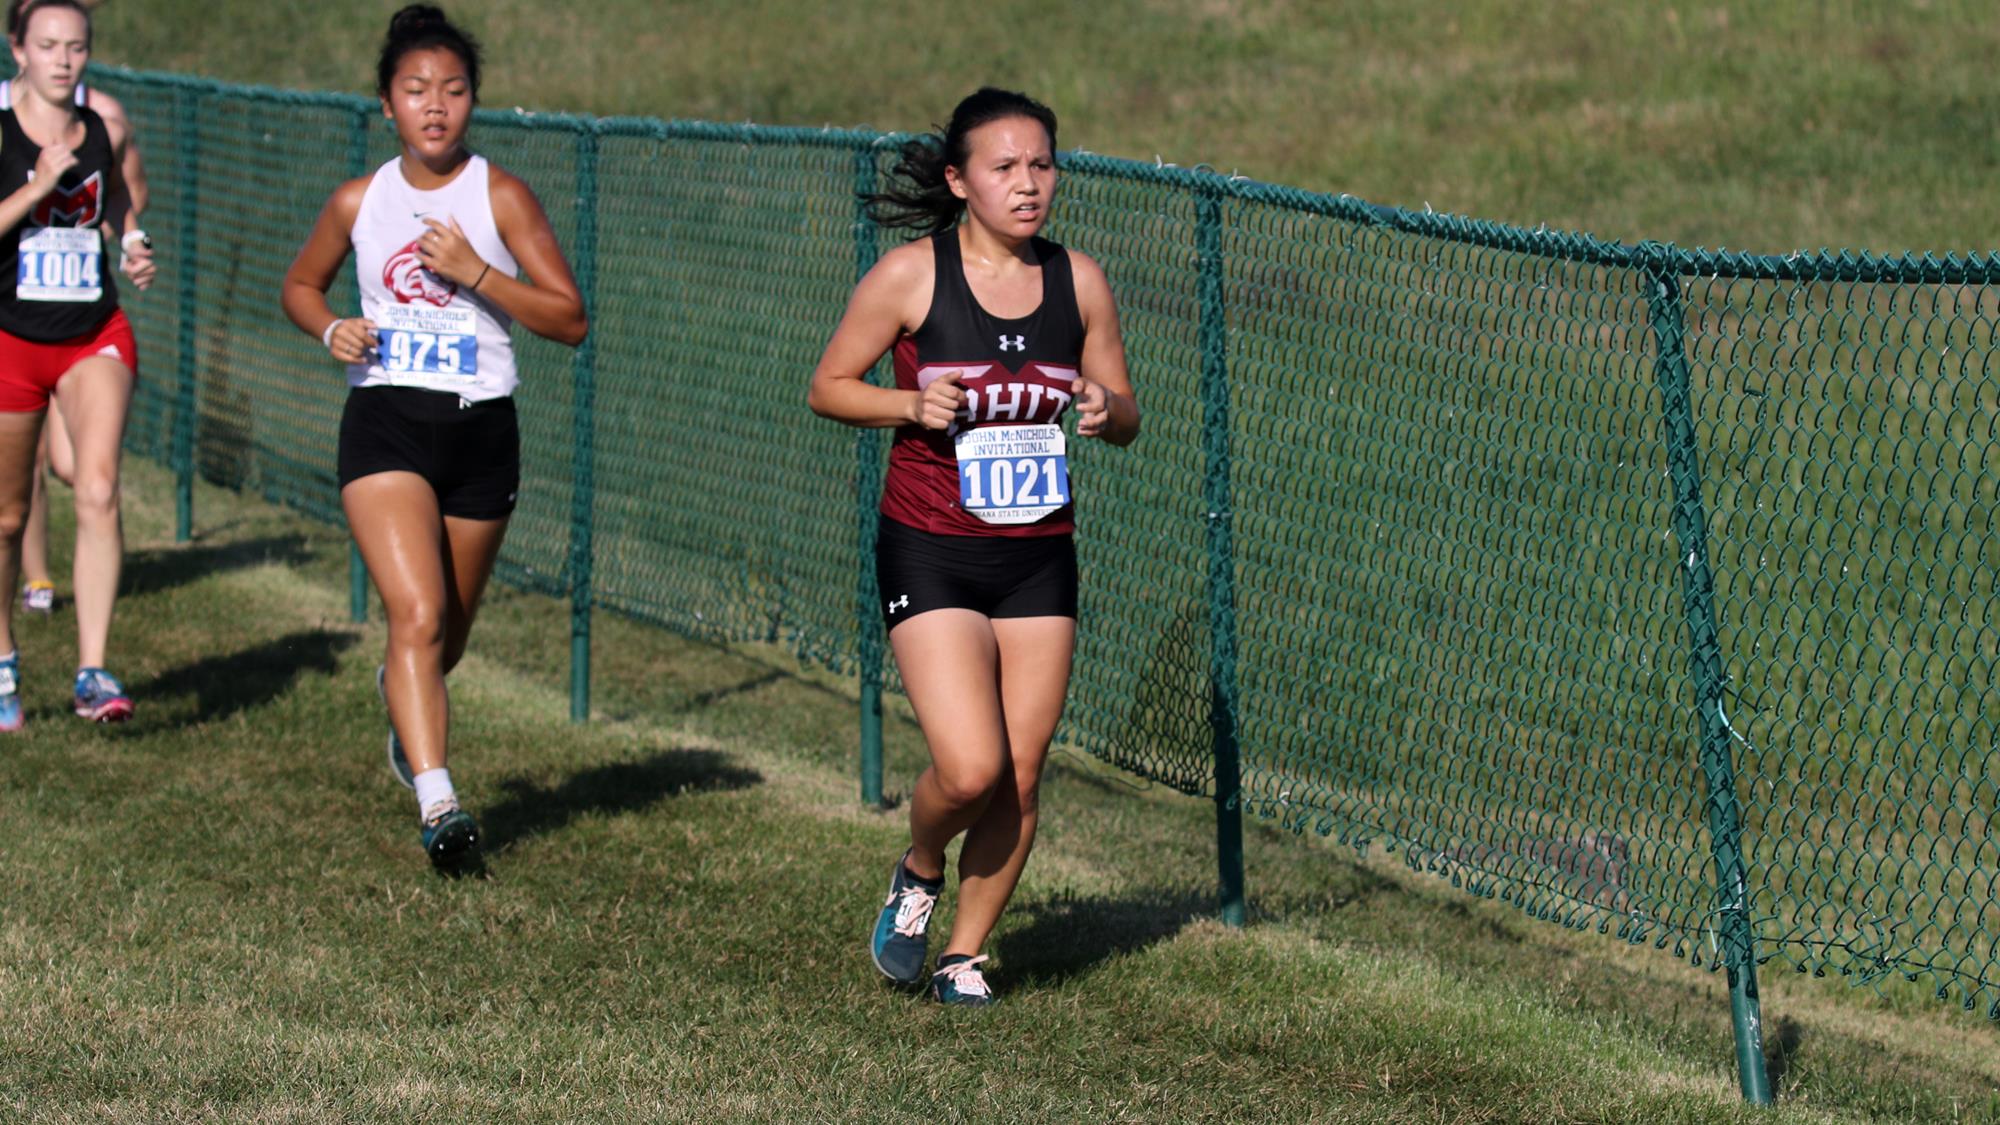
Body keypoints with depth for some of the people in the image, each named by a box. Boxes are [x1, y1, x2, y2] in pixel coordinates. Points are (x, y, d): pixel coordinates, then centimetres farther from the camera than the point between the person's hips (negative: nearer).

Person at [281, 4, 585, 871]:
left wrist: (474, 271, -18)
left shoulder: (500, 197, -3)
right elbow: (300, 286, 21)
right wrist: (332, 329, -1)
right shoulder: (359, 202, 3)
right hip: (384, 423, -1)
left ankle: (404, 704, 51)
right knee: (417, 614, -20)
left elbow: (570, 319, -6)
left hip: (480, 431, 1)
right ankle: (436, 800, -26)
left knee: (449, 629, 16)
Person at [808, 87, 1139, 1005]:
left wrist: (1105, 411, -12)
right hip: (929, 553, -4)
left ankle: (966, 952, 22)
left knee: (1020, 777, 3)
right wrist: (911, 403, -18)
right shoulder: (910, 275, -7)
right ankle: (917, 875, 18)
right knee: (969, 770, -15)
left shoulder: (1079, 282, 3)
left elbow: (1127, 418, 12)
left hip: (1039, 558, 4)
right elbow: (828, 388, 0)